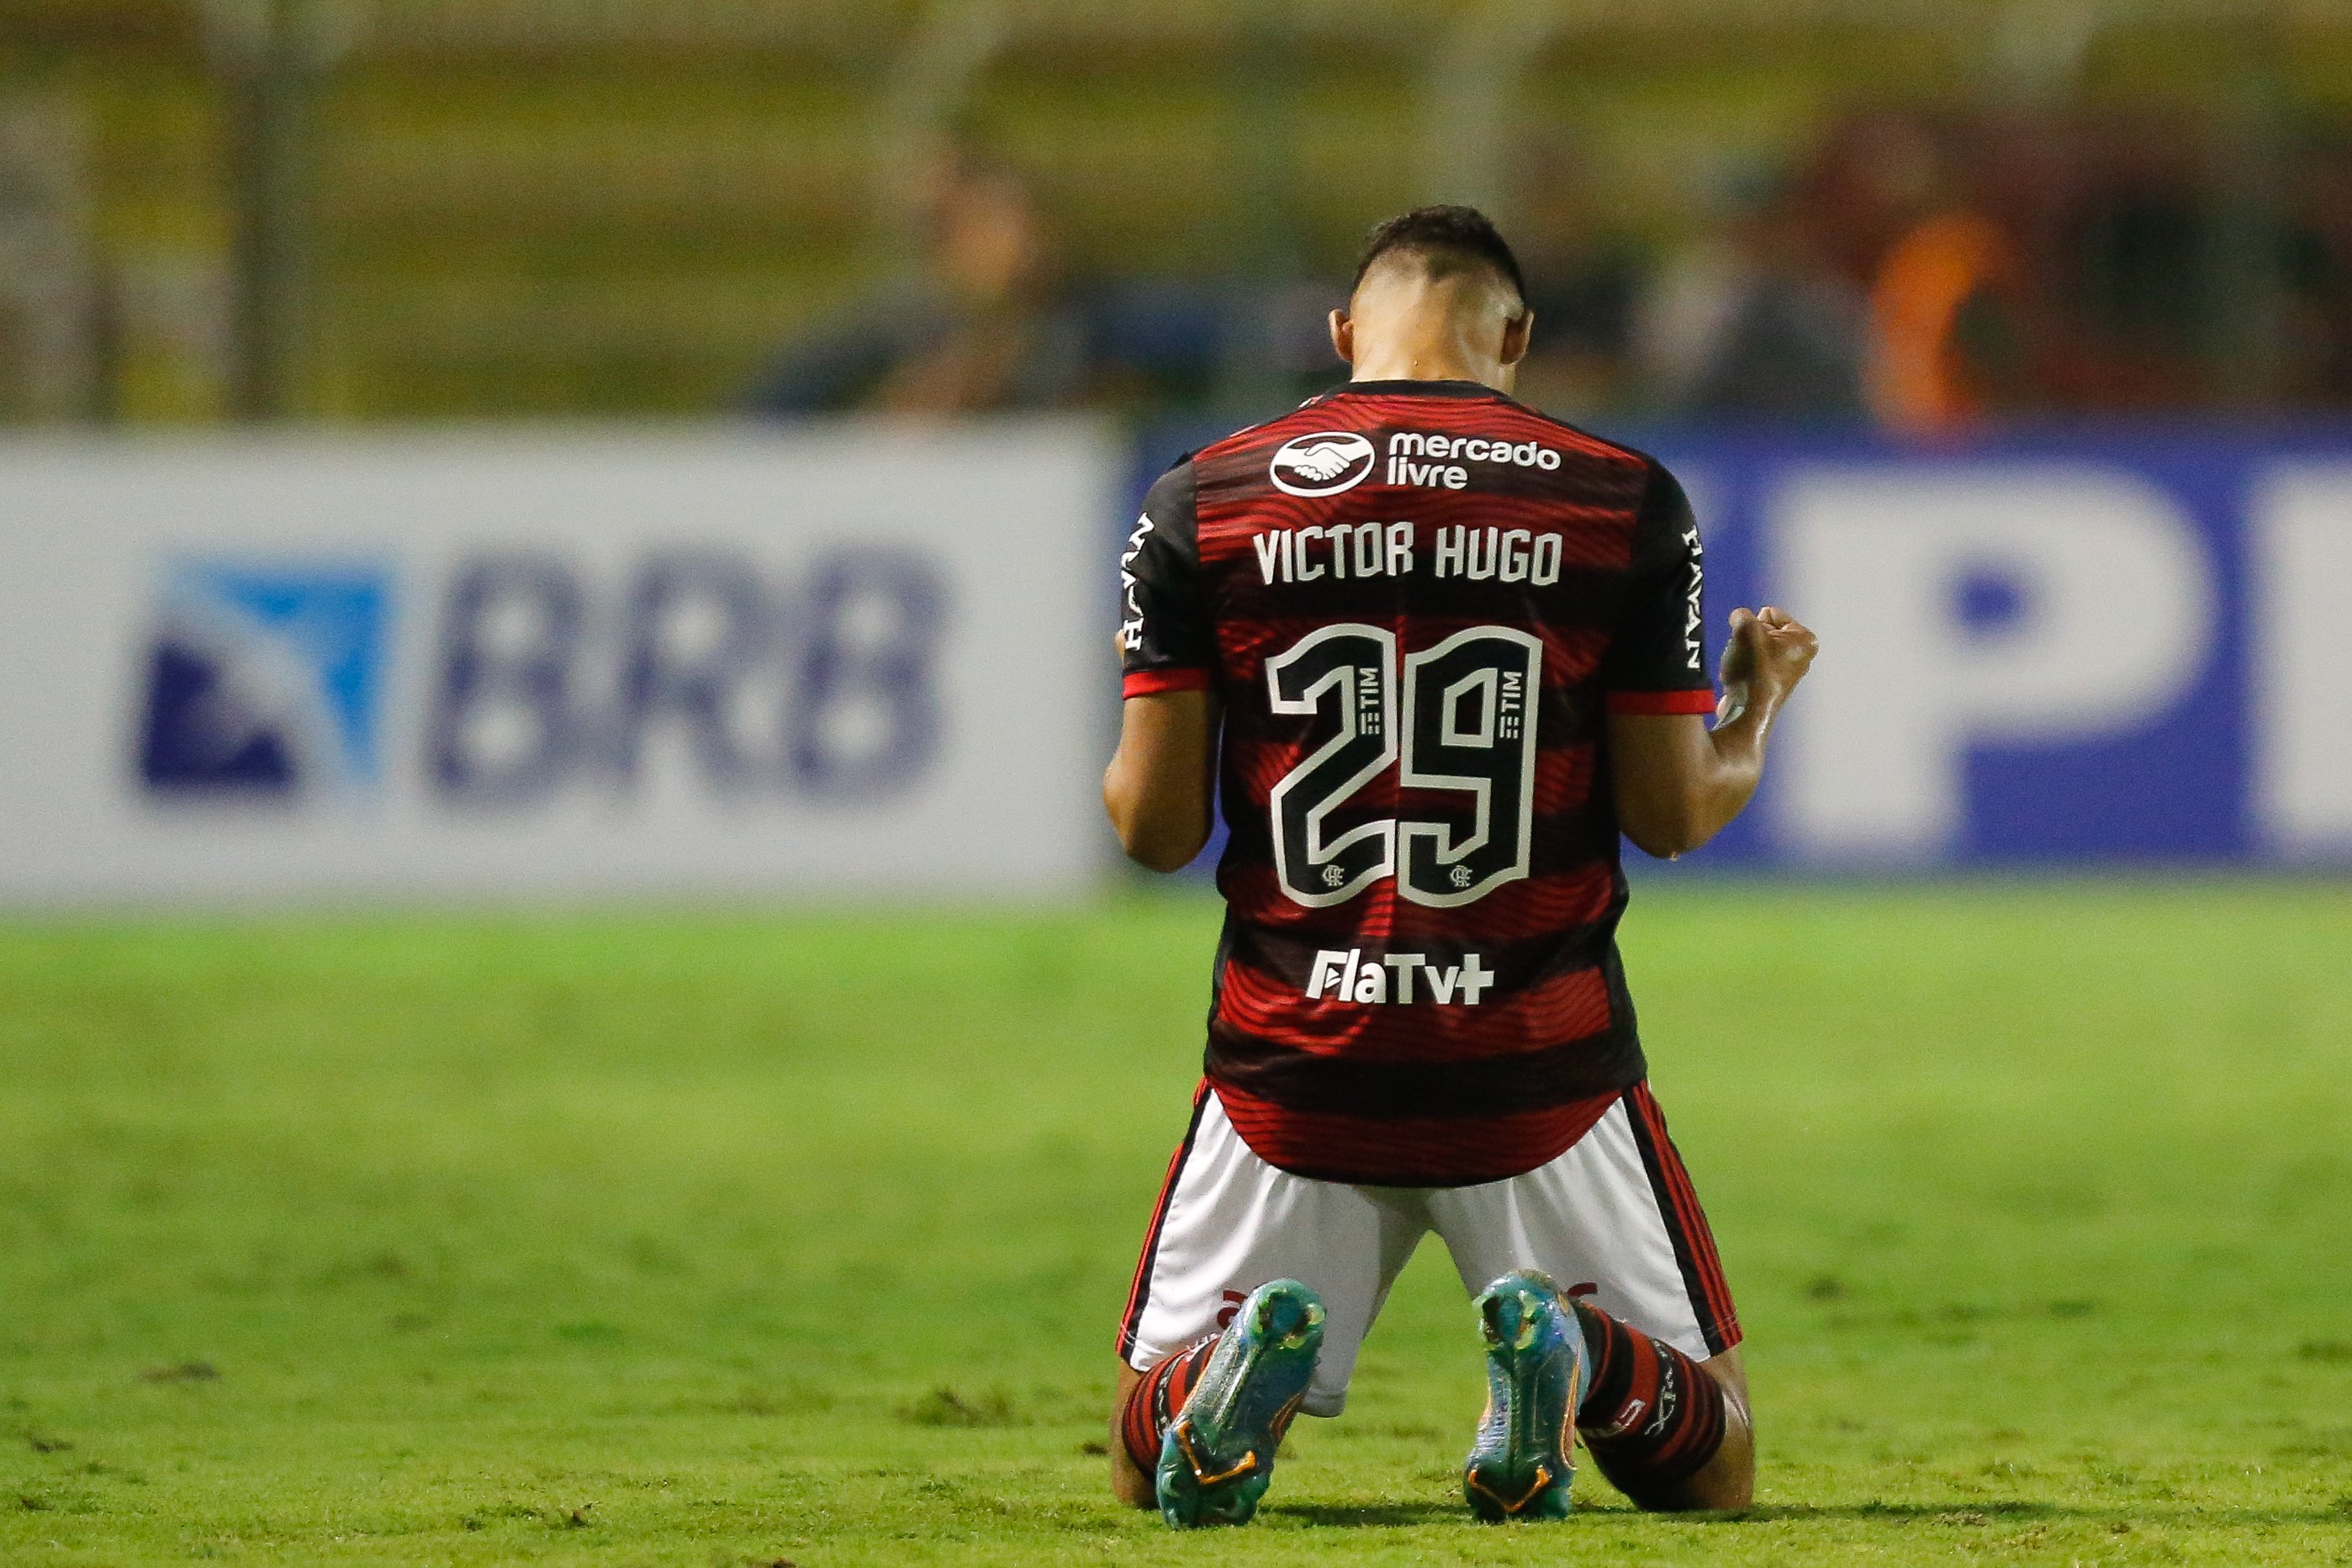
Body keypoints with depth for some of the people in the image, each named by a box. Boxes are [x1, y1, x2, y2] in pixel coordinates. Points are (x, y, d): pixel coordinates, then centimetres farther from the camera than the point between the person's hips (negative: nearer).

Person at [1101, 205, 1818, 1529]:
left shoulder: (1205, 505, -1)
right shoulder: (1627, 505, -2)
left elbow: (1156, 829, 0)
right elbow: (1674, 815, 1)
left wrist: (1134, 715, 22)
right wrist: (1759, 705, 22)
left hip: (1294, 1064, 1)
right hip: (1540, 1065, -1)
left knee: (1154, 1469, 16)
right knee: (1708, 1463, 15)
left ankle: (1238, 1368, -20)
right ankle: (1577, 1356, -19)